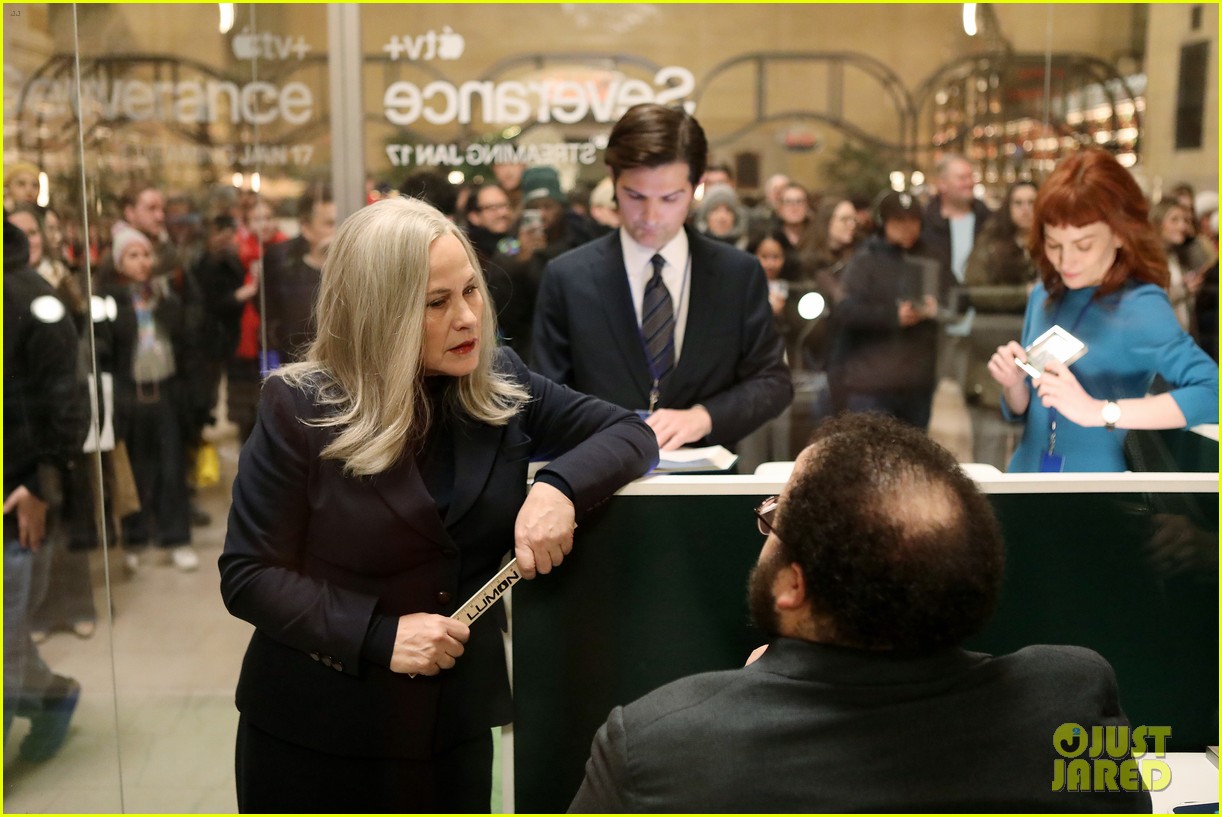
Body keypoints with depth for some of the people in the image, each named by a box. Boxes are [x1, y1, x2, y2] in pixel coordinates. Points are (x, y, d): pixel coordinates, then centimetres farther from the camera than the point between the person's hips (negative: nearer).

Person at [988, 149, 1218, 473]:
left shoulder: (1140, 306, -12)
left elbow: (1212, 392, -26)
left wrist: (1098, 411, -31)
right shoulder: (1044, 295, 3)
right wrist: (1013, 384, -7)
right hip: (1026, 484, 4)